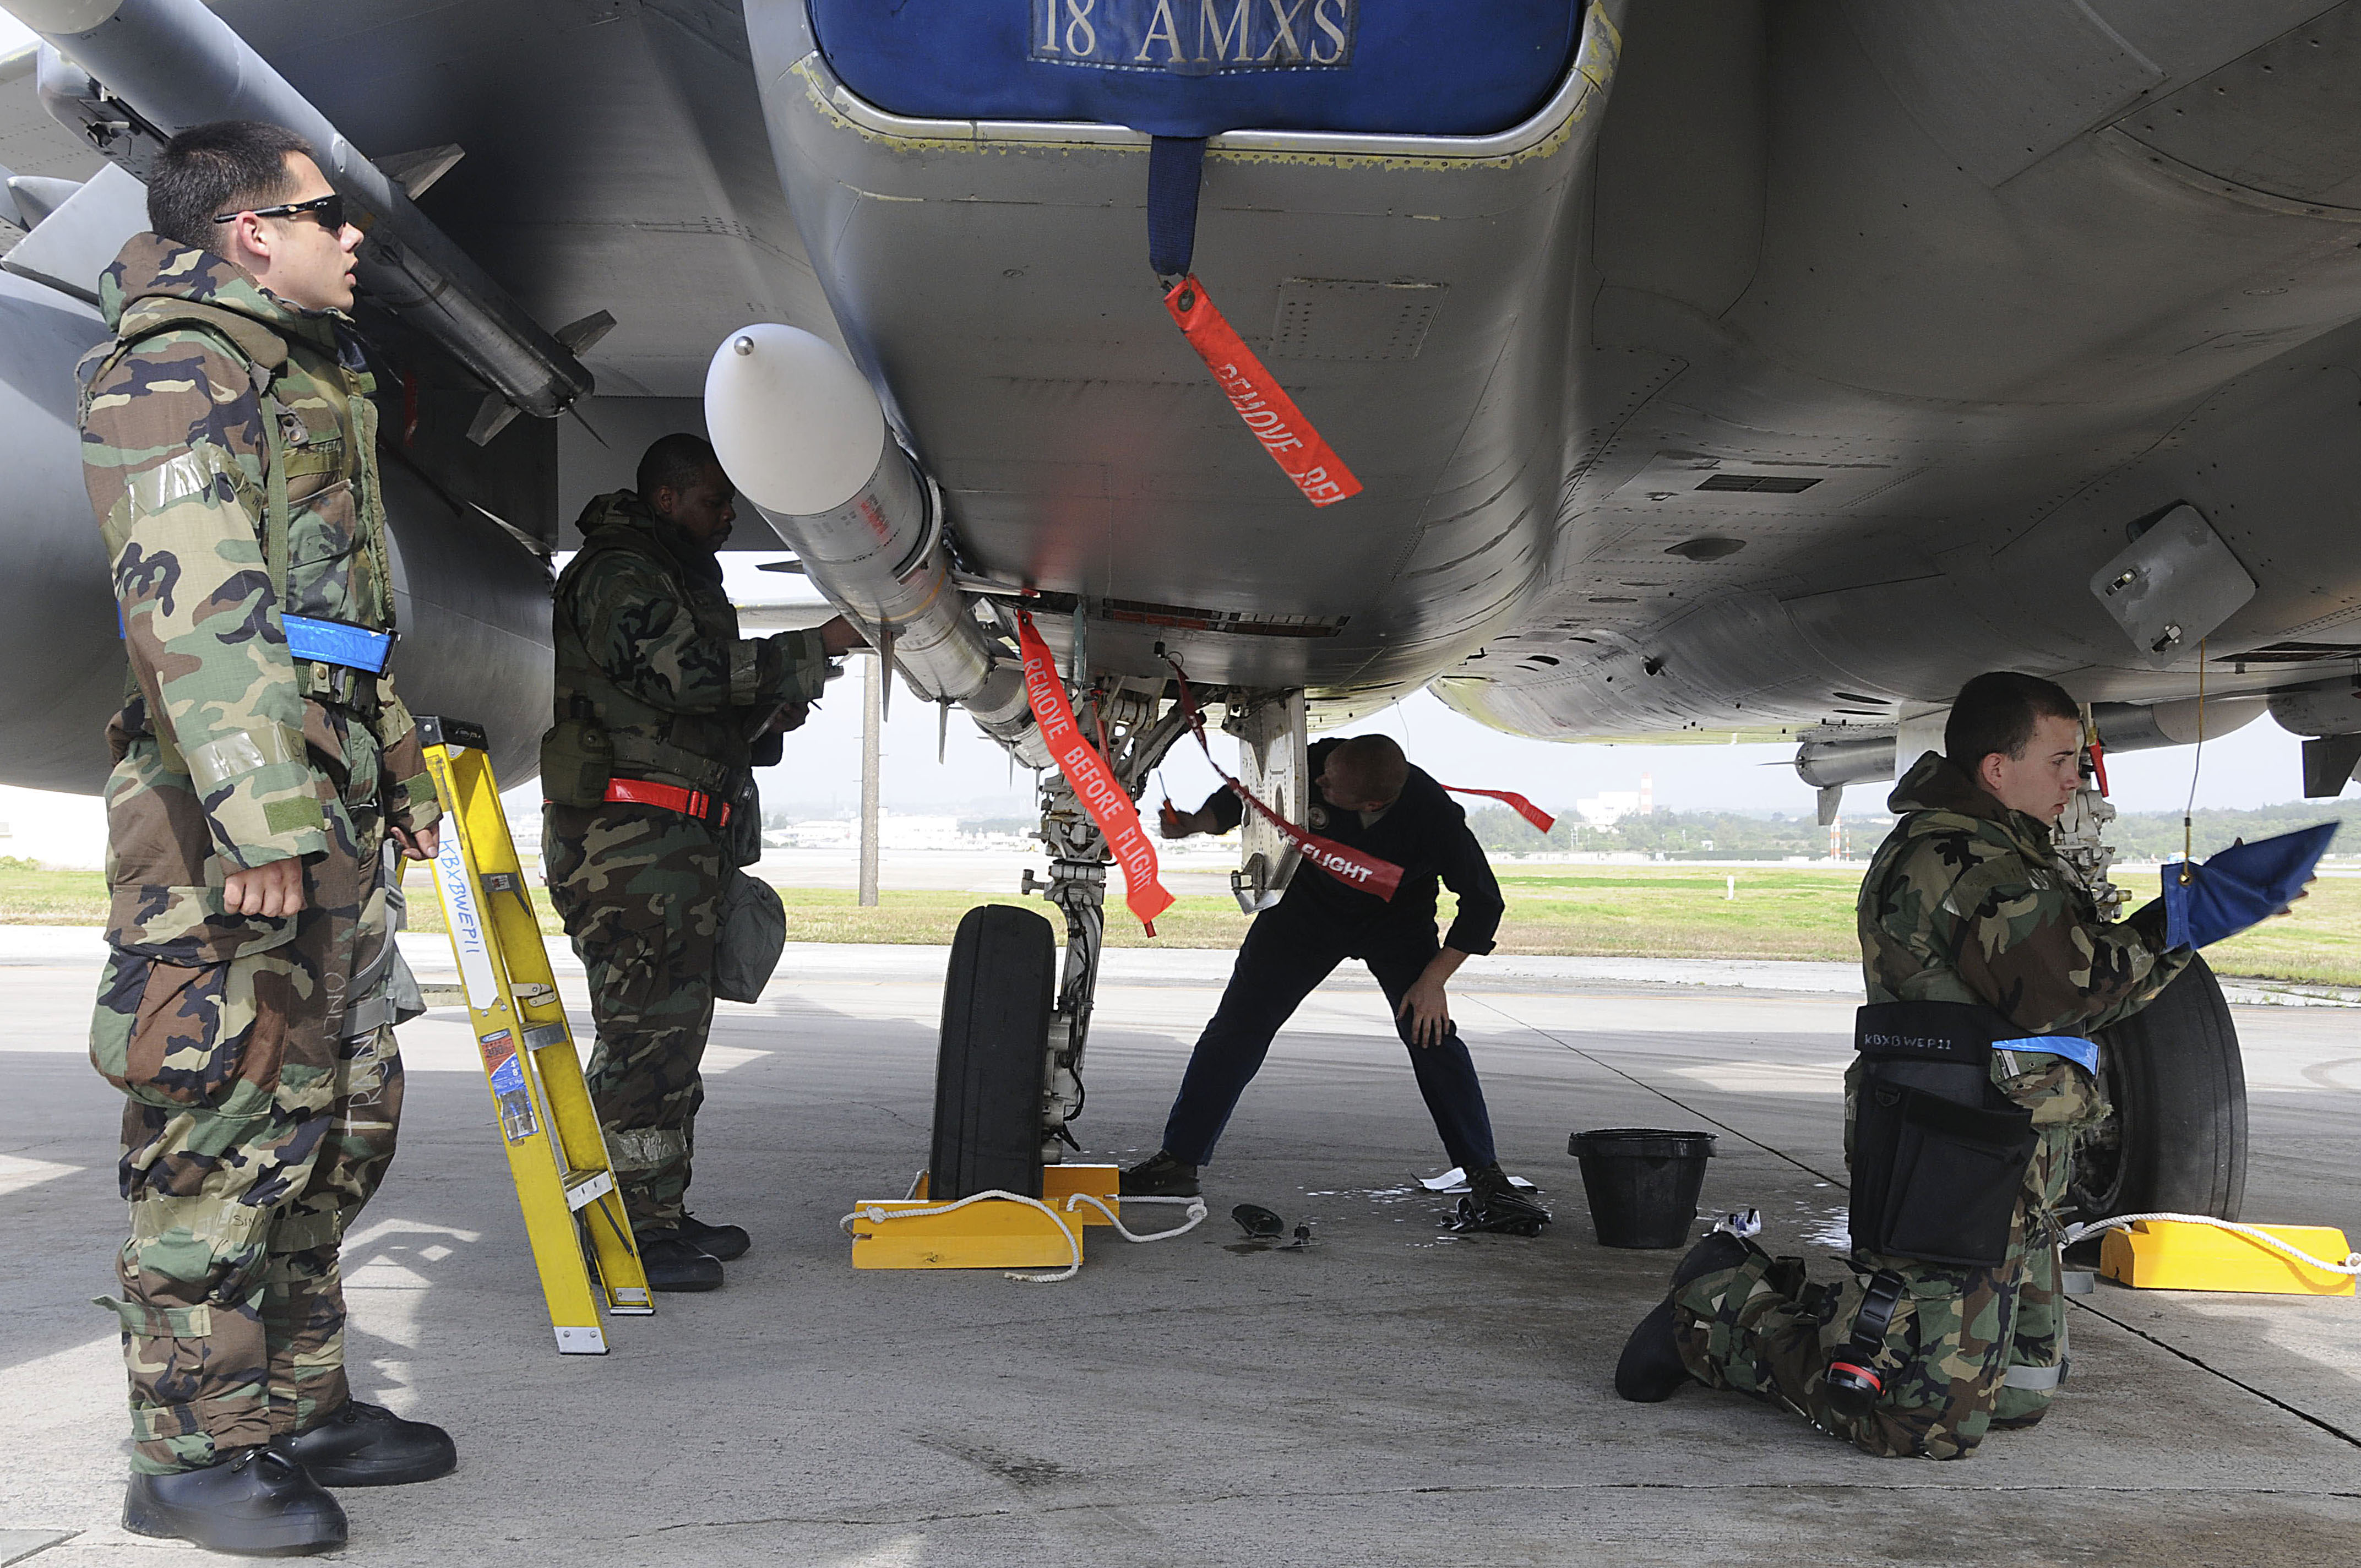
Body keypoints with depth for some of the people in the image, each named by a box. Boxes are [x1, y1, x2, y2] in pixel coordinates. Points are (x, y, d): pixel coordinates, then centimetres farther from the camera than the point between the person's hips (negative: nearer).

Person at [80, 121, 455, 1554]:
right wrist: (262, 817, -25)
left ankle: (303, 1404, 22)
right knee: (230, 1126, -8)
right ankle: (198, 1451, 0)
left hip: (324, 799, 10)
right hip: (229, 802, -10)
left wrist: (400, 765, 28)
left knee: (342, 1110, 12)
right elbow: (196, 607, -19)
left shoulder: (311, 375, 24)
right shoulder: (180, 369, -7)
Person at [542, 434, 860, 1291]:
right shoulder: (619, 572, -7)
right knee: (648, 1034, -11)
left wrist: (766, 721, 13)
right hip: (632, 840, -11)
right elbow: (687, 672, -21)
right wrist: (816, 647, -17)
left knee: (674, 1030, 13)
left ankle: (663, 1215, 19)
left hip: (681, 843, 11)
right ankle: (633, 1232, -8)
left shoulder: (681, 579, 27)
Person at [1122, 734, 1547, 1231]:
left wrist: (1434, 979, -23)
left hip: (1396, 921, -2)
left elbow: (1483, 902, -20)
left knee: (1431, 1035, -17)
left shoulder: (1434, 814, -34)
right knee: (1236, 1027, -5)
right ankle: (1177, 1162, 4)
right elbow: (1242, 795, -8)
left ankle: (1485, 1177, -7)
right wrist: (1196, 823, -27)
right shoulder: (1311, 766, -30)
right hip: (1307, 906, 2)